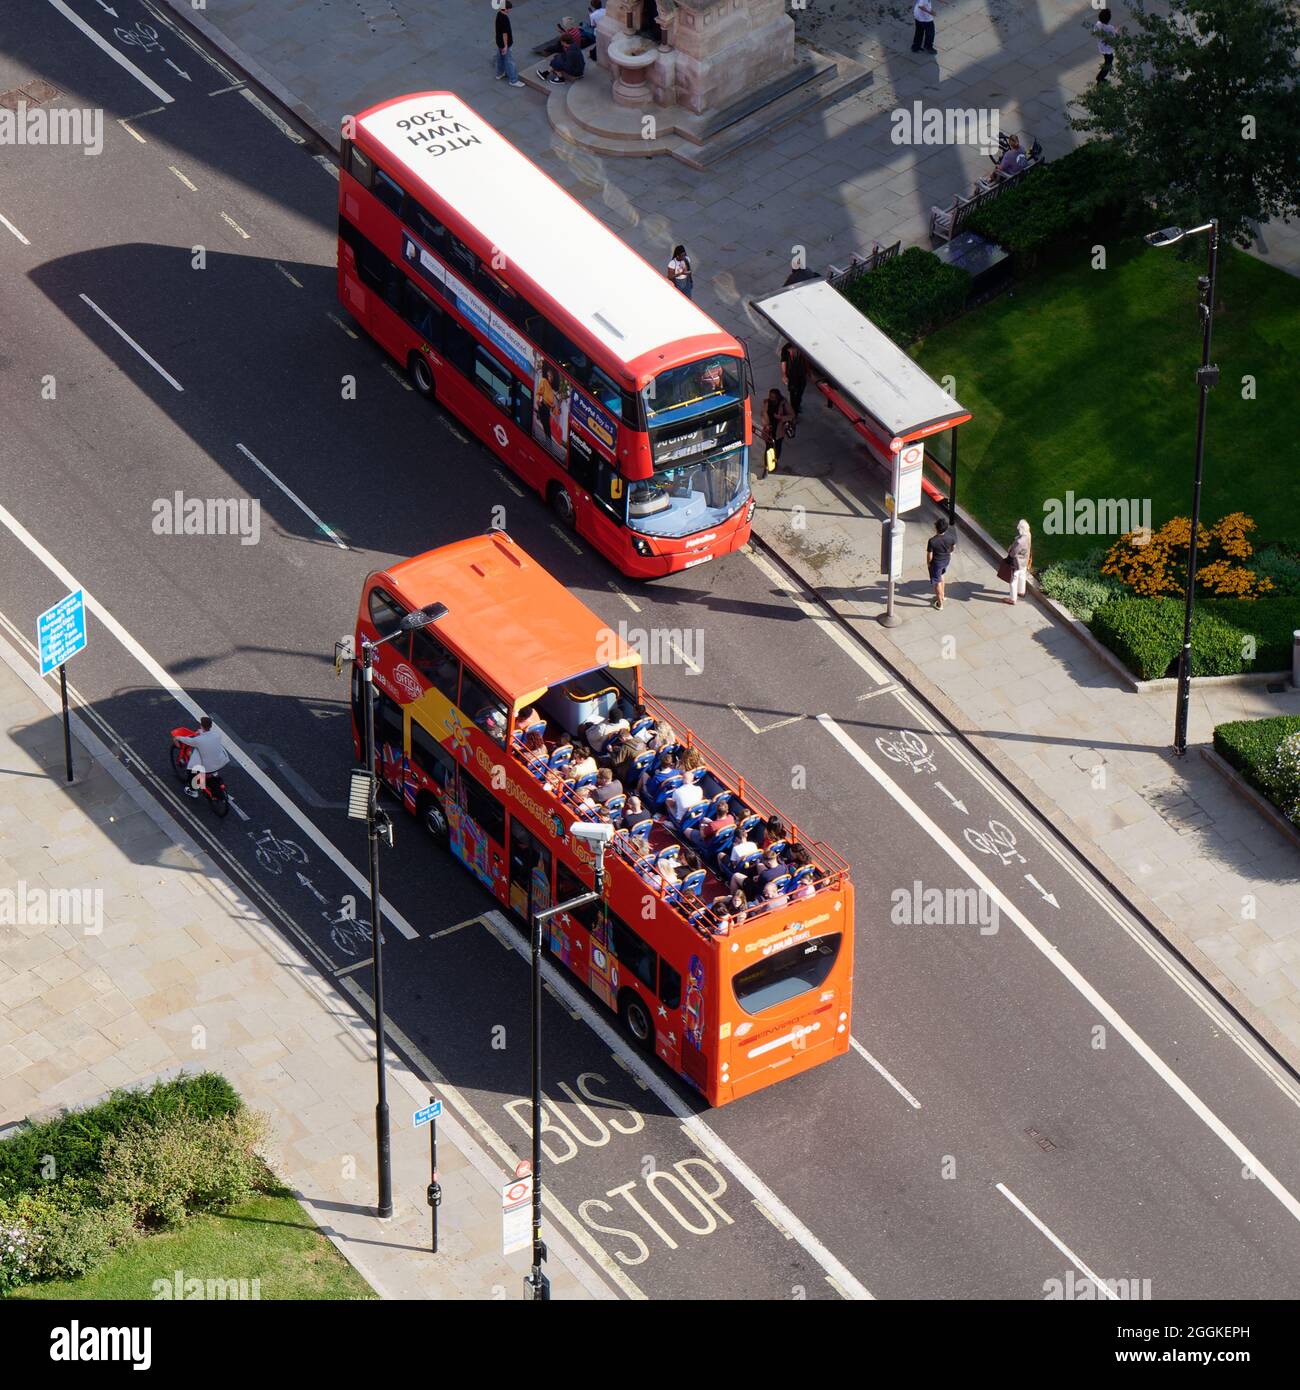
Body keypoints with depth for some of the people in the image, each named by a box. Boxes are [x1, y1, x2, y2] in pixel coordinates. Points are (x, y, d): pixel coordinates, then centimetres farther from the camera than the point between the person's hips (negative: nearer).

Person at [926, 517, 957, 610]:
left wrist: (928, 563, -1)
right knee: (941, 575, 33)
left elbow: (929, 556, -22)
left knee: (937, 582, 17)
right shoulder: (951, 536, -23)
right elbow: (953, 547, -2)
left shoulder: (932, 541, -35)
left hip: (936, 563, -5)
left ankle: (940, 603, 34)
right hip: (946, 560, 5)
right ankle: (941, 595, 51)